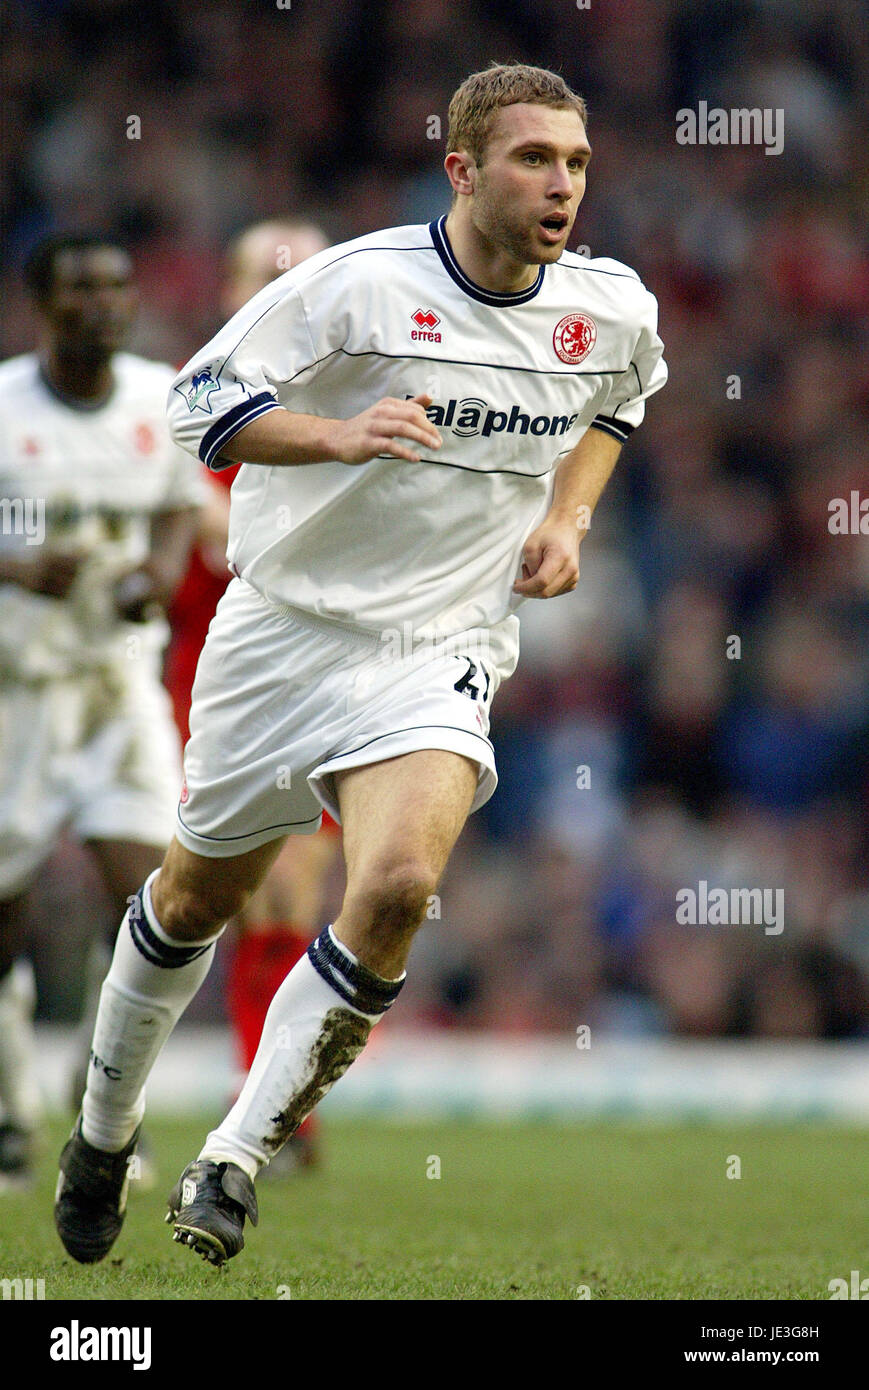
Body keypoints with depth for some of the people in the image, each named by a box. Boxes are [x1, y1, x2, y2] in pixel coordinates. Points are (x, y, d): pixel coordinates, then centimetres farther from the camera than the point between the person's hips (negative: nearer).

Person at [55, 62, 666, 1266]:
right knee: (198, 897, 14)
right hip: (286, 627, -1)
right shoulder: (362, 283, -15)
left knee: (398, 885, -25)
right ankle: (105, 1132, 39)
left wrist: (569, 514, 7)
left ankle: (236, 1162, -14)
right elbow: (200, 401, -12)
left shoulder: (613, 310, -2)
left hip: (440, 652, 1)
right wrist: (337, 434, -28)